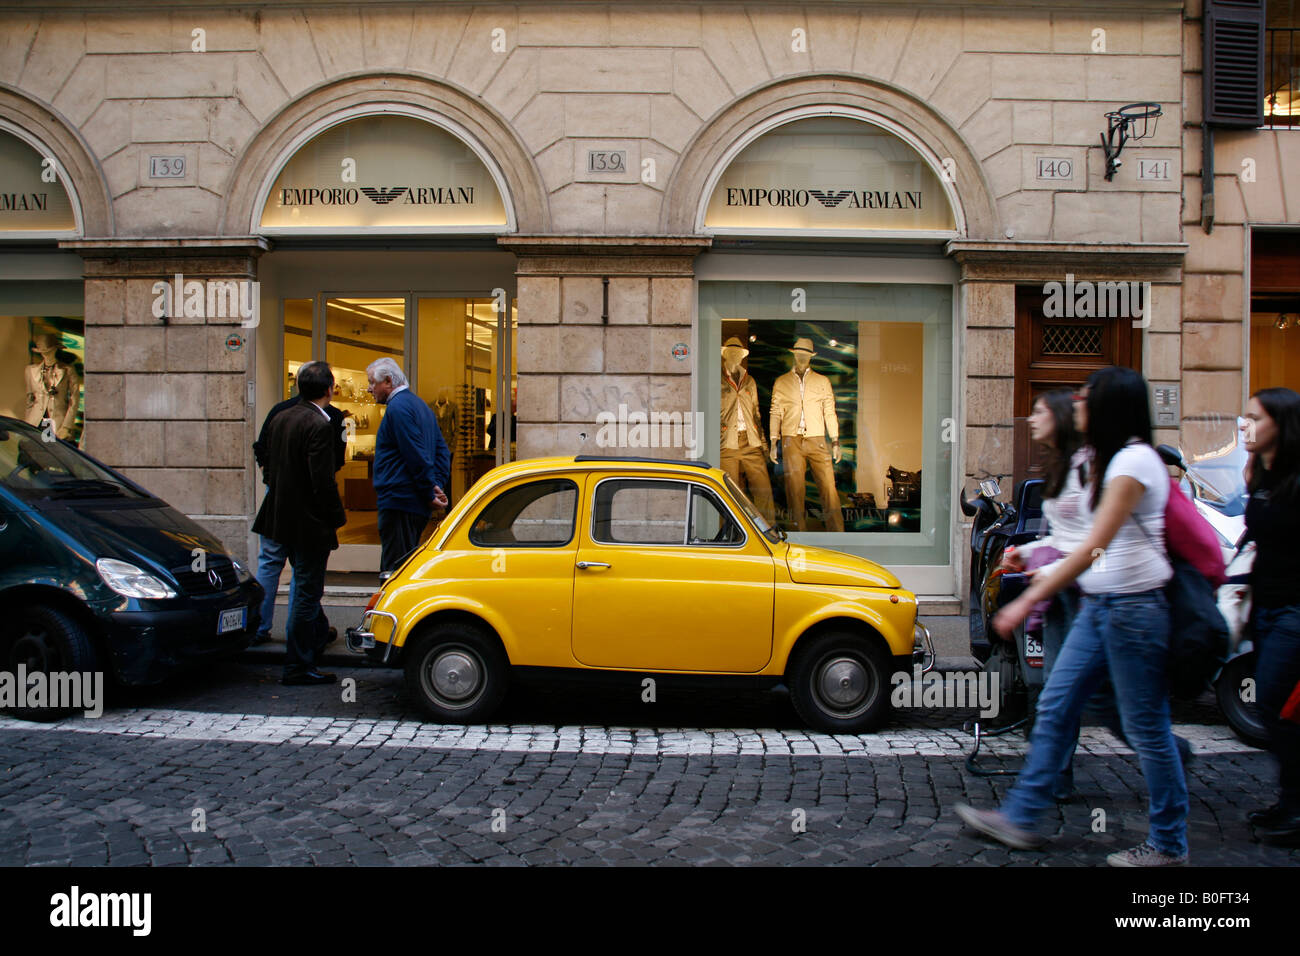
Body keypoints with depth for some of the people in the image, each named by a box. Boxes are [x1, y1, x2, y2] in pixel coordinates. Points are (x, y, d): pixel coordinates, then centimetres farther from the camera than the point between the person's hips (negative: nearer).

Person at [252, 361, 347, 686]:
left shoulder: (280, 419, 6)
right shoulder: (319, 425, -20)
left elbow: (272, 467, 11)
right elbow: (322, 481, -22)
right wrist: (338, 516, -9)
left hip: (284, 517, 9)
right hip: (310, 522, -9)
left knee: (305, 586, 26)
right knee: (307, 592, 0)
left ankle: (318, 633, 47)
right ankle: (298, 667, 8)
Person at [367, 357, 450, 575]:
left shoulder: (398, 407, -11)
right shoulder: (421, 406, 20)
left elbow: (416, 456, -17)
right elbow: (442, 451, 18)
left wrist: (430, 492, -11)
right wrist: (436, 486, 8)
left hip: (399, 501, -10)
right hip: (419, 506, 10)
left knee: (393, 570, -10)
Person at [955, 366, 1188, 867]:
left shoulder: (1134, 460, -16)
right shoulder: (1112, 460, 14)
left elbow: (1094, 547, -23)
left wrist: (1028, 600, -23)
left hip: (1132, 605, -10)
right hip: (1098, 605, 10)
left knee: (1146, 727, 2)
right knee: (1055, 708, 10)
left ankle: (1168, 845, 18)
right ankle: (1020, 817, 18)